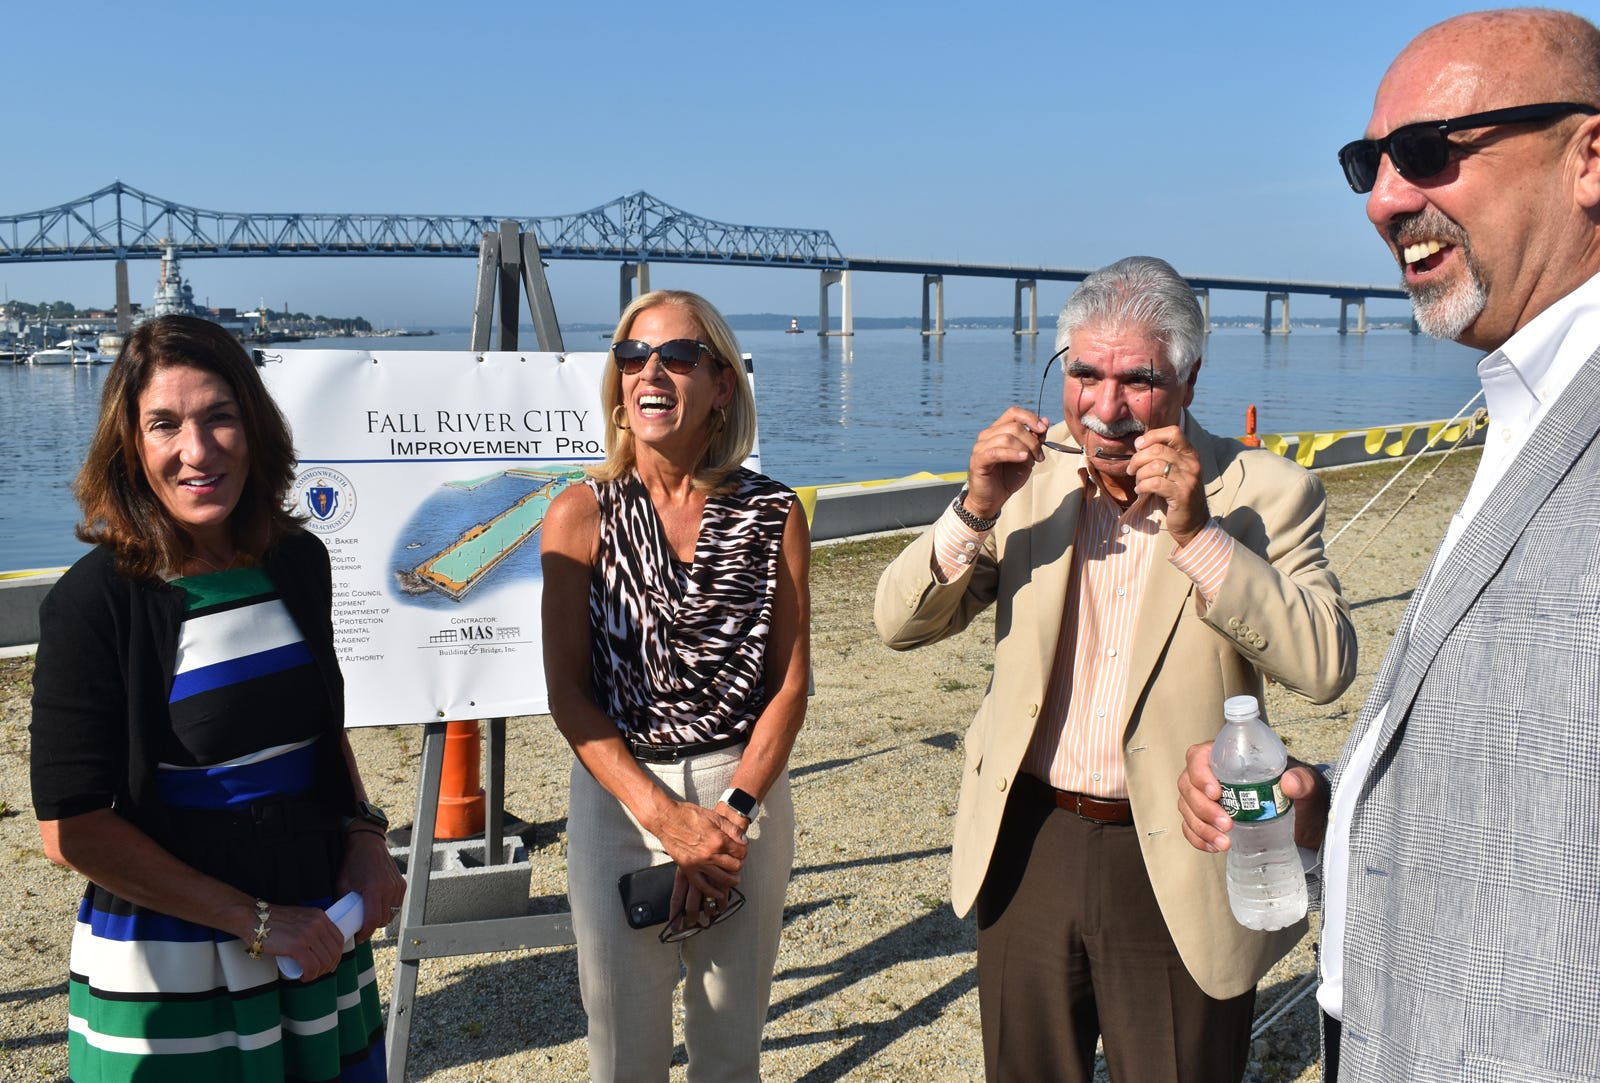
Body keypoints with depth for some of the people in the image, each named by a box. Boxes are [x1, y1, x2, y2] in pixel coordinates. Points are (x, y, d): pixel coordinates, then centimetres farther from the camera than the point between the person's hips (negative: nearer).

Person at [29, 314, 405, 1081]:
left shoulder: (298, 563, 0)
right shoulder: (94, 603, -15)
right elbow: (71, 829, -15)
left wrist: (364, 834, -1)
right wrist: (255, 922, -15)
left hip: (318, 936, 5)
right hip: (165, 967, -4)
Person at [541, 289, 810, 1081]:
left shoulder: (774, 514, -3)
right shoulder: (581, 515, -5)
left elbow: (789, 684, -3)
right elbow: (567, 691, -7)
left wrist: (732, 811, -14)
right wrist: (665, 816, -15)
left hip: (747, 791, 1)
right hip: (619, 793, -1)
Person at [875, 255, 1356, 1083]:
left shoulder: (1263, 493, -7)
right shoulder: (1030, 473, 1)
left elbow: (1327, 666, -19)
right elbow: (900, 624, -2)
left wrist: (1196, 532, -26)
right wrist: (977, 510, -18)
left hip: (1176, 870, -3)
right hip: (1028, 851, 3)